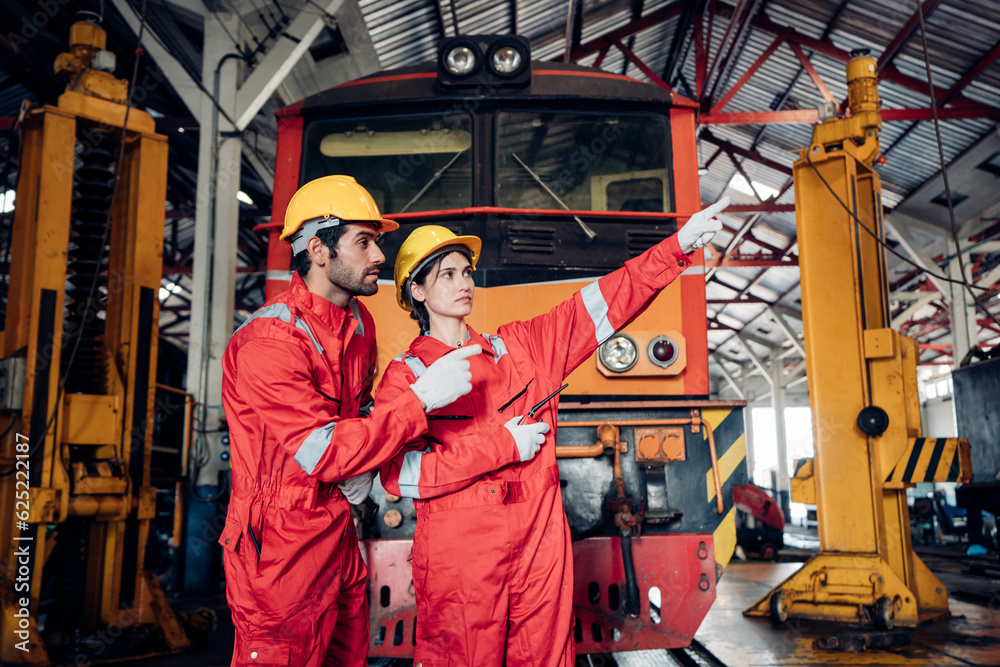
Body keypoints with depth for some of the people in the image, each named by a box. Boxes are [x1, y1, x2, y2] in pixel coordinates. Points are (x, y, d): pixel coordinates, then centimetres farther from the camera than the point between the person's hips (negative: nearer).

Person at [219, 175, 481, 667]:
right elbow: (326, 454, -27)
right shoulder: (266, 344, -23)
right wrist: (422, 398, -28)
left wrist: (361, 467, 2)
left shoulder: (359, 322, 5)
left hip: (339, 534, 8)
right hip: (279, 548, -8)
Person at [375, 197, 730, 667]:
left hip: (540, 549, 3)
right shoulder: (405, 375, -1)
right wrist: (503, 446, -14)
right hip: (457, 560, -3)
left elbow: (597, 307, 3)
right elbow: (397, 473, -12)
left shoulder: (518, 347, 10)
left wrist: (678, 246, -5)